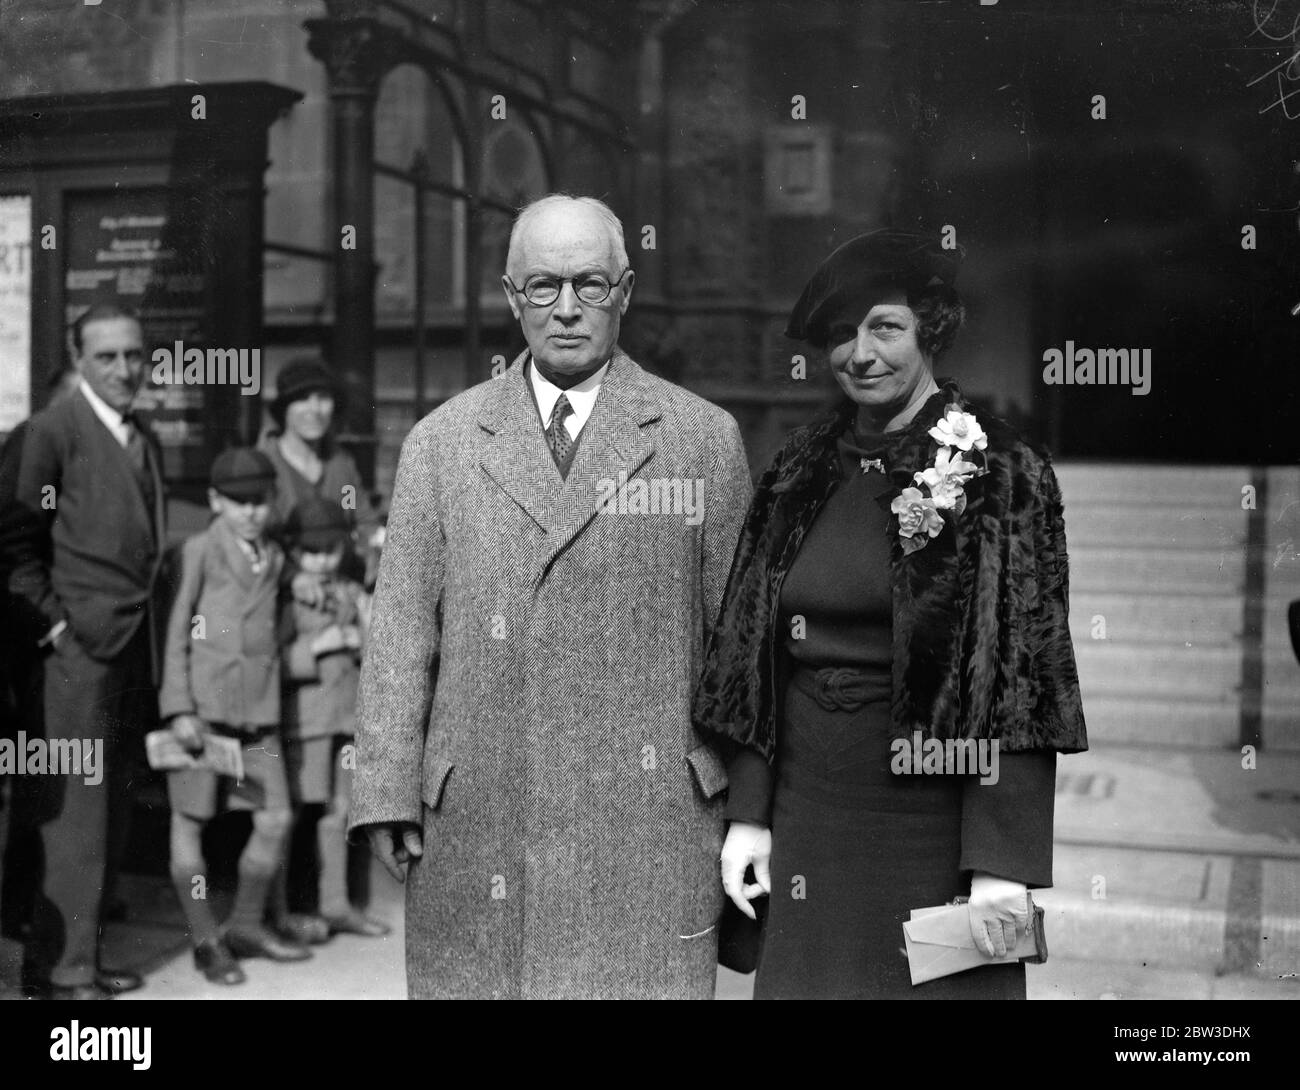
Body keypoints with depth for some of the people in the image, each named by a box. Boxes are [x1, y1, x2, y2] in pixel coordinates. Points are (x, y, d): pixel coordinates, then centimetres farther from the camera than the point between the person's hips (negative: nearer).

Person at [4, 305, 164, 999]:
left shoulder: (145, 439, 16)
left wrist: (151, 631, 12)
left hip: (136, 648, 7)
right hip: (80, 646, -7)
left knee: (111, 810, 11)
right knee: (76, 810, -4)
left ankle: (81, 951, 20)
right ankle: (65, 969, 4)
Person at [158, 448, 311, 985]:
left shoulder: (274, 557, 12)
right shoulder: (200, 550, -3)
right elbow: (176, 633, -4)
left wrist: (272, 701, 15)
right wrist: (180, 708, -10)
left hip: (259, 710, 5)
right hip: (203, 707, -5)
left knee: (276, 819, 4)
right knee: (190, 821, 3)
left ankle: (246, 926, 23)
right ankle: (205, 941, 16)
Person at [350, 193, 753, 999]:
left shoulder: (706, 439, 5)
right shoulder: (441, 442, 8)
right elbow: (400, 632, 5)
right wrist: (387, 795, 0)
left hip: (648, 820, -1)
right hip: (474, 822, 1)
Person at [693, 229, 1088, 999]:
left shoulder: (1001, 475, -6)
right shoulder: (801, 475, 8)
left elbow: (1021, 680, -11)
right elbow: (758, 663, 9)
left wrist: (1003, 862, -17)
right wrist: (748, 815, 4)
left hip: (936, 831, -4)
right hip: (809, 826, 4)